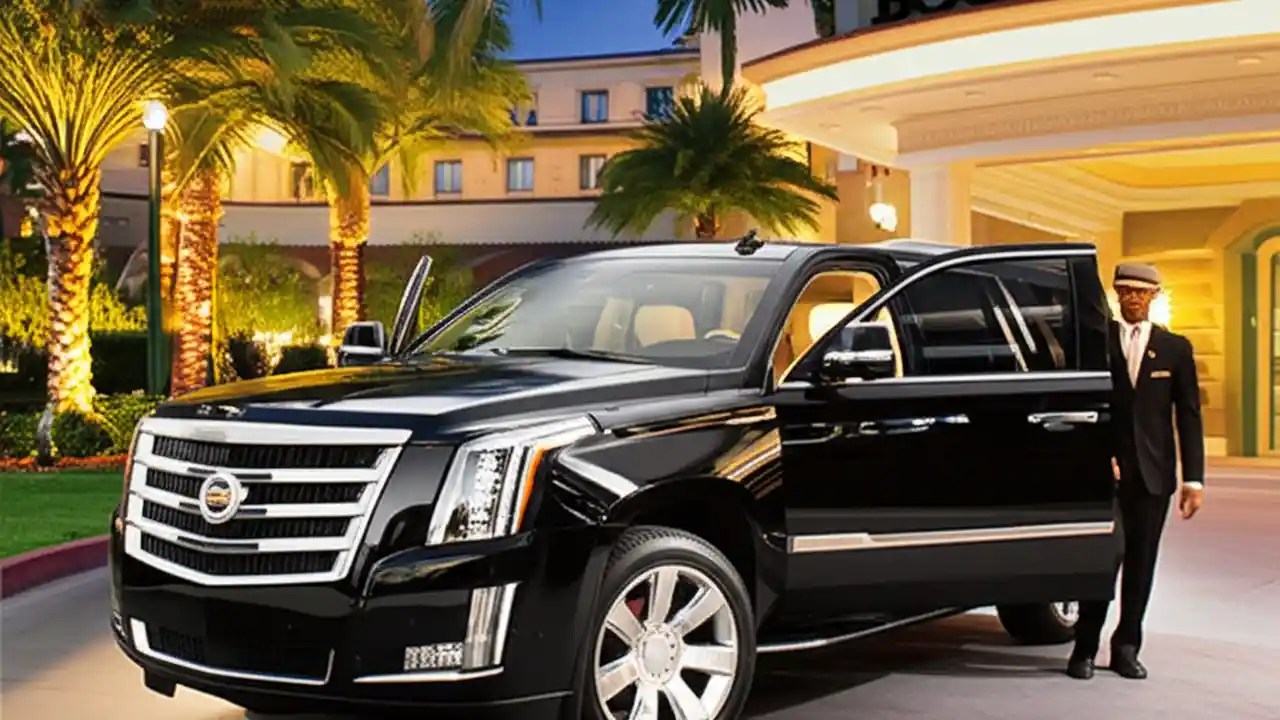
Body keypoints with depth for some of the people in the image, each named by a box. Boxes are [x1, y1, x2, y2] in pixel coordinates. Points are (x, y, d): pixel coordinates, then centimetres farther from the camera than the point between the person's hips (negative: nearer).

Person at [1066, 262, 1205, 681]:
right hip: (1107, 472, -2)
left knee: (1141, 564, 7)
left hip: (1153, 474, 2)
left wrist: (1193, 478, -1)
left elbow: (1189, 416, 5)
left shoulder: (1175, 348, 8)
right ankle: (1085, 649, 7)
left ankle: (1126, 648, 17)